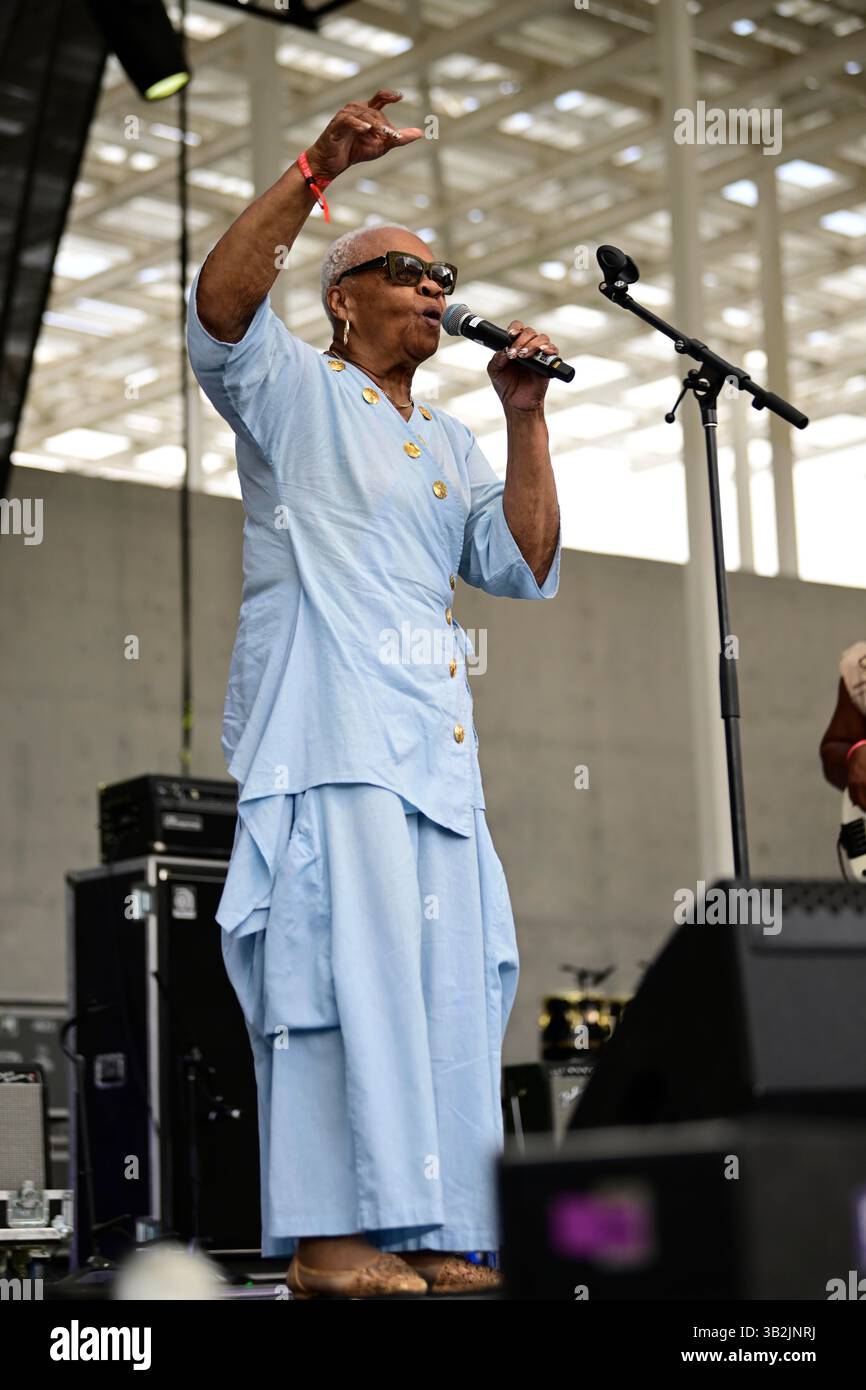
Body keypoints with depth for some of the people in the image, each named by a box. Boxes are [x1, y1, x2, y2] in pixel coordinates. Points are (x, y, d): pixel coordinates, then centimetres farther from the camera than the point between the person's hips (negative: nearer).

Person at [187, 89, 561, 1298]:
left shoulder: (450, 442, 25)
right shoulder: (295, 392, 8)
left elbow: (527, 567, 16)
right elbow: (219, 307, -13)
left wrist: (524, 416, 10)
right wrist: (318, 170, -20)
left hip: (435, 739, 7)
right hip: (329, 721, -7)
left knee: (447, 975, 1)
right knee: (347, 953, -17)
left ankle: (432, 1231, 3)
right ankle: (325, 1236, -17)